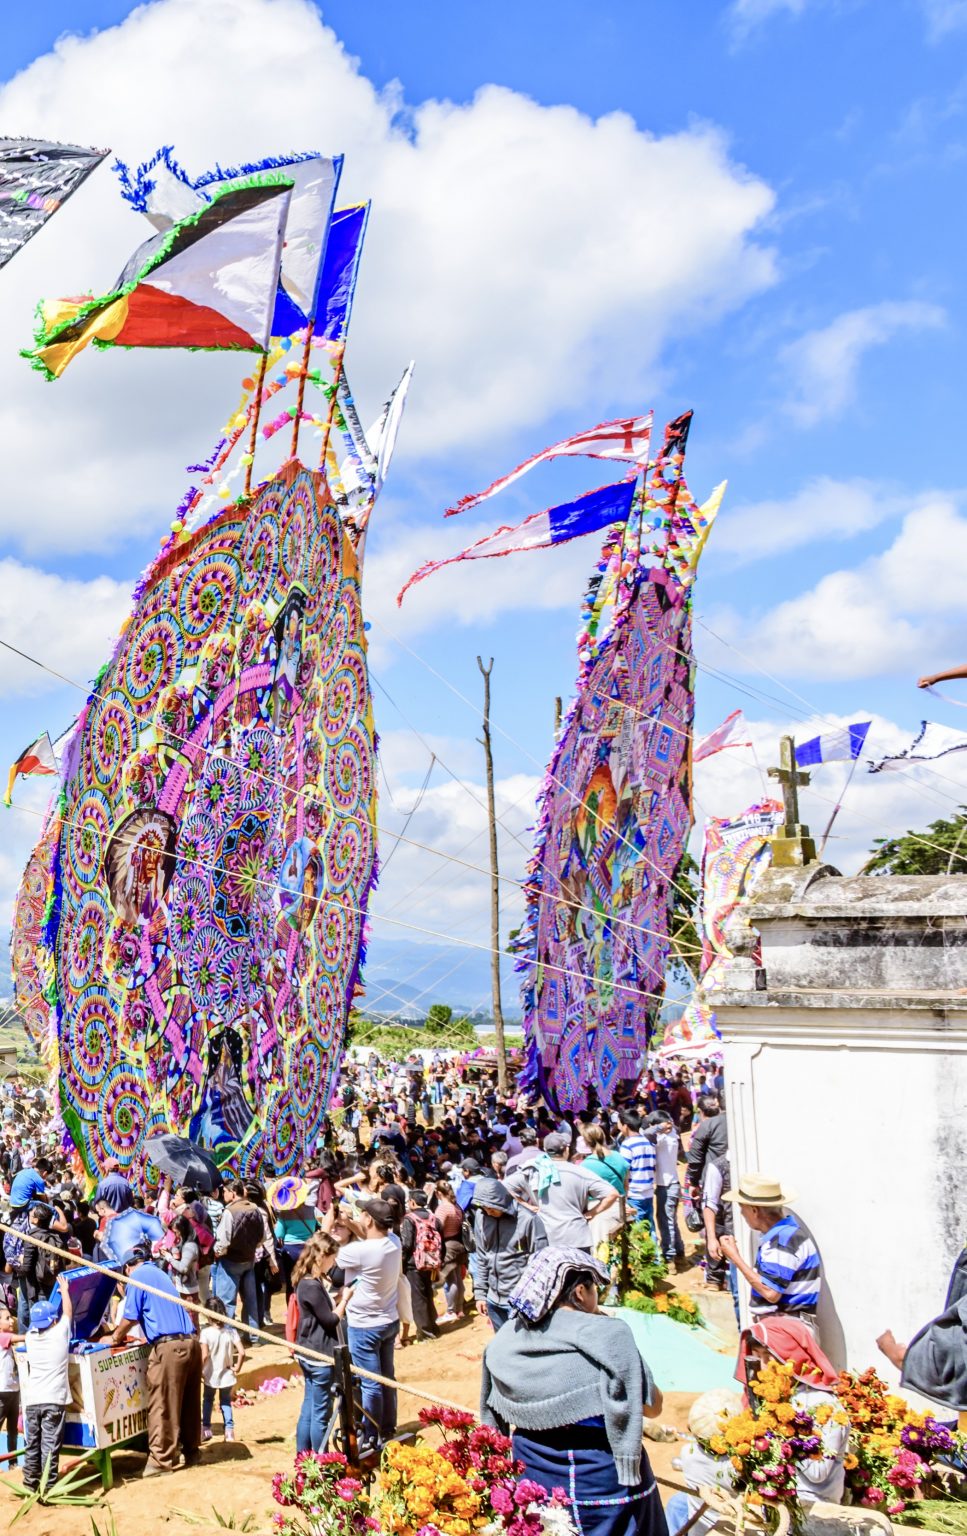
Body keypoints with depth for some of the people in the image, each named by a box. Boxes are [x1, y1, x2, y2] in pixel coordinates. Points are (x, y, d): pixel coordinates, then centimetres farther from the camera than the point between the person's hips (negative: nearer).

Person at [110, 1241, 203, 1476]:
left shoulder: (137, 1277, -2)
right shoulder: (161, 1273, 21)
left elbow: (129, 1319, -3)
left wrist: (117, 1338, 15)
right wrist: (124, 1331, 41)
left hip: (168, 1346, -8)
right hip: (191, 1342, 8)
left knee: (162, 1407, 1)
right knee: (189, 1402, 16)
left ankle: (161, 1460, 5)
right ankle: (191, 1451, 26)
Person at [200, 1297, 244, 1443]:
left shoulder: (206, 1332, -17)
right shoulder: (231, 1332, -10)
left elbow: (204, 1355, -22)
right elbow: (241, 1352, -16)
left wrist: (199, 1371, -7)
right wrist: (237, 1367, -2)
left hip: (210, 1375, -2)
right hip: (227, 1375, 2)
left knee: (207, 1400, 23)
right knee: (226, 1401, 20)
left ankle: (206, 1428, 23)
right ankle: (229, 1429, 11)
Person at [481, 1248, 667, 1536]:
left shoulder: (505, 1340, -3)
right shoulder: (607, 1335, -19)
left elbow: (495, 1415, 6)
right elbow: (651, 1407, -10)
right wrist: (616, 1337, -5)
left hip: (532, 1474, 5)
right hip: (602, 1478, -4)